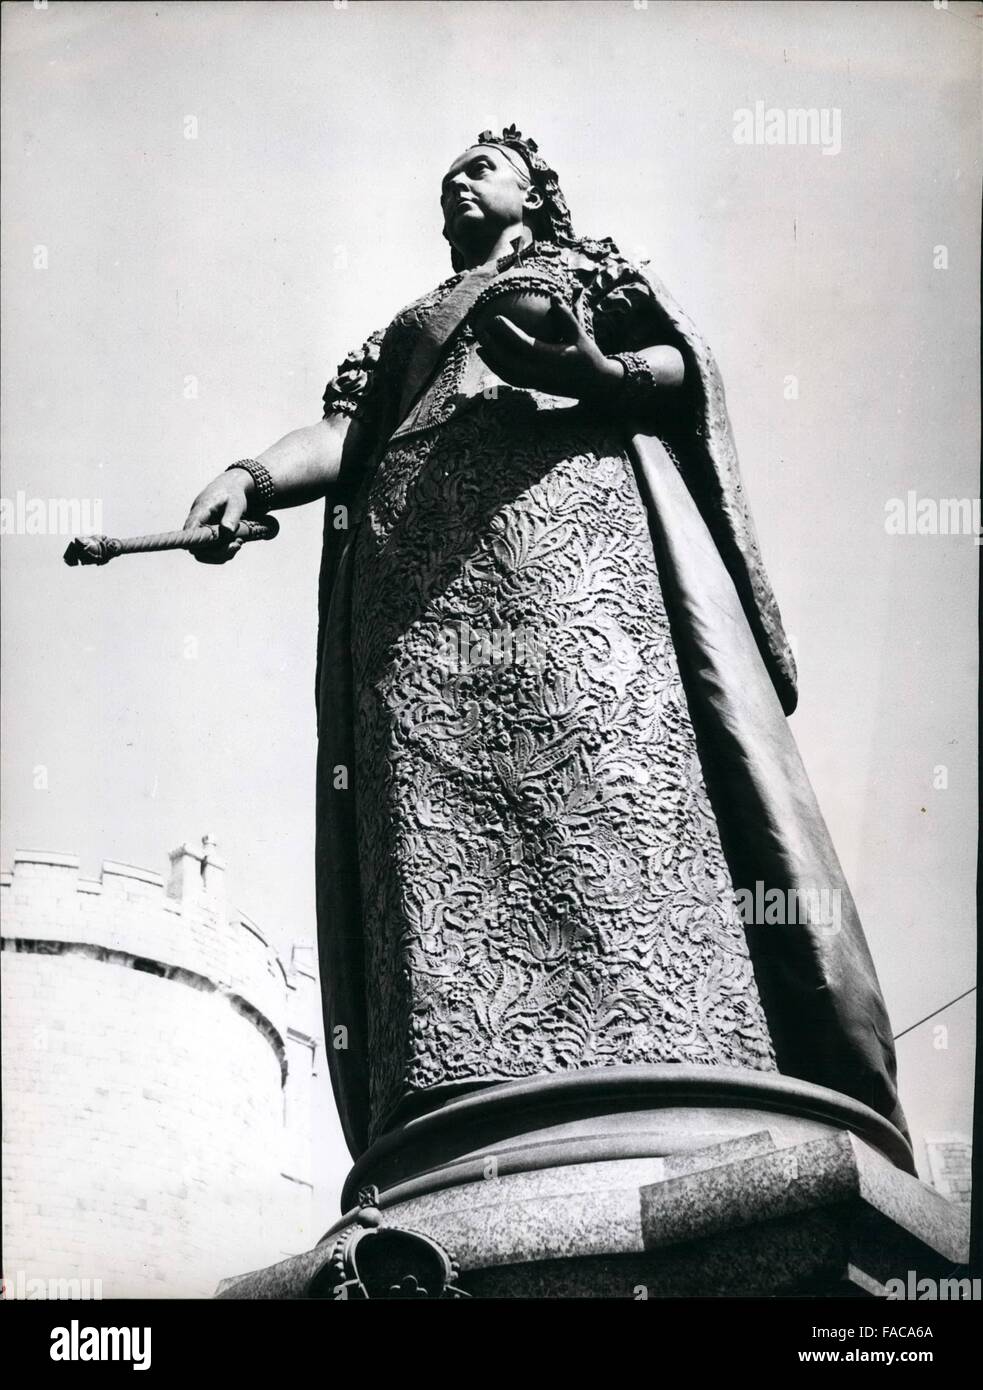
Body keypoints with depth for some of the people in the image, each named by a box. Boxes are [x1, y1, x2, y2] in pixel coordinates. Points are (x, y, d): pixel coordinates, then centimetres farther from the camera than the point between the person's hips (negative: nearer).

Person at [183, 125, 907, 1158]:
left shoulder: (587, 269, 29)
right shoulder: (400, 333, 37)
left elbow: (683, 367, 12)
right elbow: (341, 433, 19)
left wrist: (600, 375, -12)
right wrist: (250, 477, -3)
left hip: (570, 509, -2)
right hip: (422, 569, 3)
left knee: (611, 790, -23)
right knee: (433, 818, -18)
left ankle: (670, 1065, -31)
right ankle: (462, 1100, -28)